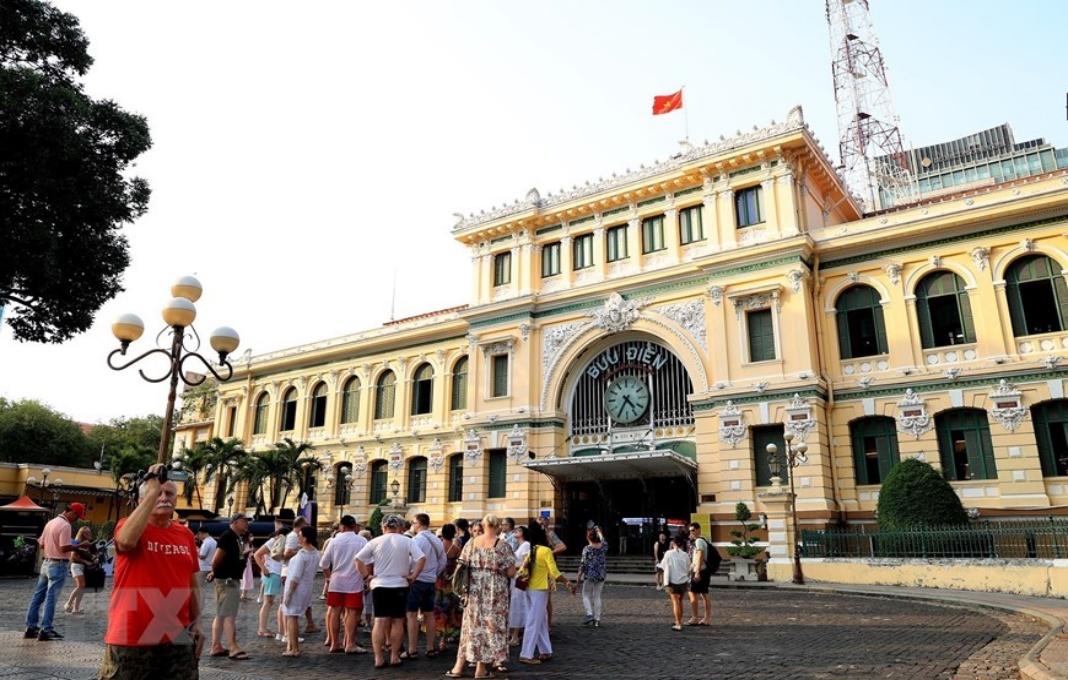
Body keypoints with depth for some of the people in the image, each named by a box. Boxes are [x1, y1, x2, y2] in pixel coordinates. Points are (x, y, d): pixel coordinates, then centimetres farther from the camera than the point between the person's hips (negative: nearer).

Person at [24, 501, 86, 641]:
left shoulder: (51, 522, 11)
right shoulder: (65, 525, -17)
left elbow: (41, 544, 16)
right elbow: (64, 548, -22)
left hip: (46, 563, 9)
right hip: (59, 565, -9)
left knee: (38, 595, 12)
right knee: (51, 597, -5)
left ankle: (31, 627, 18)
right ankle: (46, 630, -3)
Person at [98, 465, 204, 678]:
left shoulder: (186, 535, 7)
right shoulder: (128, 526, -4)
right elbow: (127, 540, -30)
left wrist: (197, 623, 9)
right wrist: (152, 491, -26)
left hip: (178, 639, 4)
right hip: (131, 640, -4)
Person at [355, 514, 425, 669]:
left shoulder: (376, 541, 1)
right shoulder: (407, 541, -2)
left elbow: (358, 559, -3)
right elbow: (421, 558, -12)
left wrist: (366, 575, 3)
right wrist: (413, 576, -6)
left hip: (379, 585, 1)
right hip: (400, 586, -1)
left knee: (380, 622, 3)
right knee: (397, 621, 8)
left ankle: (379, 658, 1)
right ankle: (394, 657, 11)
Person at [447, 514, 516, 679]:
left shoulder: (471, 542, 2)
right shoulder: (502, 545, -8)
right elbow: (511, 573, -9)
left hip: (474, 590, 4)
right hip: (494, 591, -4)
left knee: (472, 625, 13)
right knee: (491, 625, 6)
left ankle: (459, 666, 16)